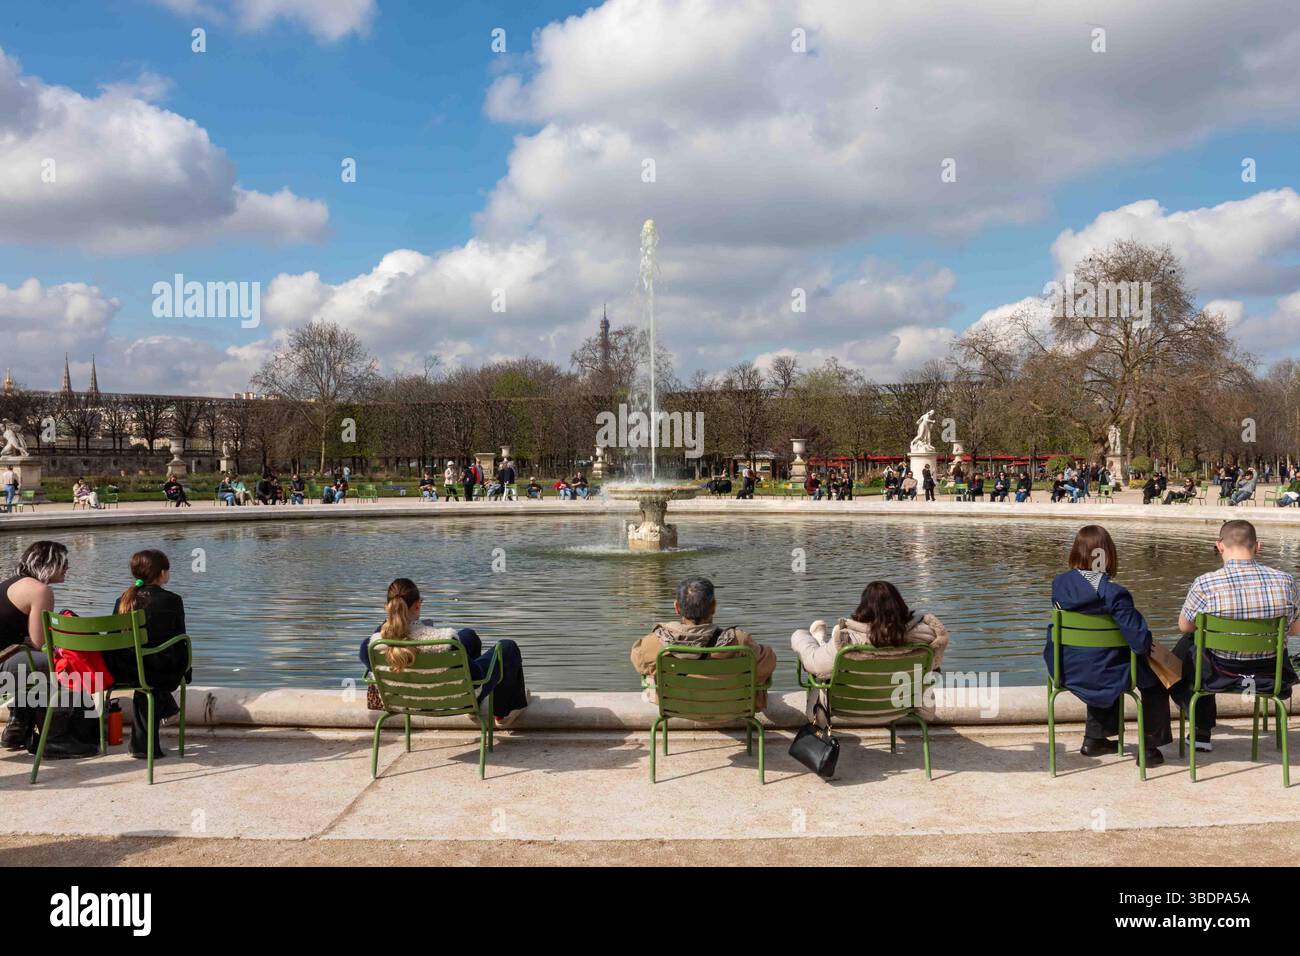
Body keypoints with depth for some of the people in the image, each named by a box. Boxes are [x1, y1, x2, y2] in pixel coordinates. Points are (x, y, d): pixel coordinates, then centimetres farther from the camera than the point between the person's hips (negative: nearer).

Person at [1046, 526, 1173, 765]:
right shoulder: (1113, 593, -24)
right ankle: (1149, 748, 26)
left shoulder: (1059, 584, -8)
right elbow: (1140, 641, -25)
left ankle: (1094, 738, 43)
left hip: (1068, 672, 5)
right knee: (1155, 680, 23)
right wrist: (1147, 645, 0)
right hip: (1102, 676, -5)